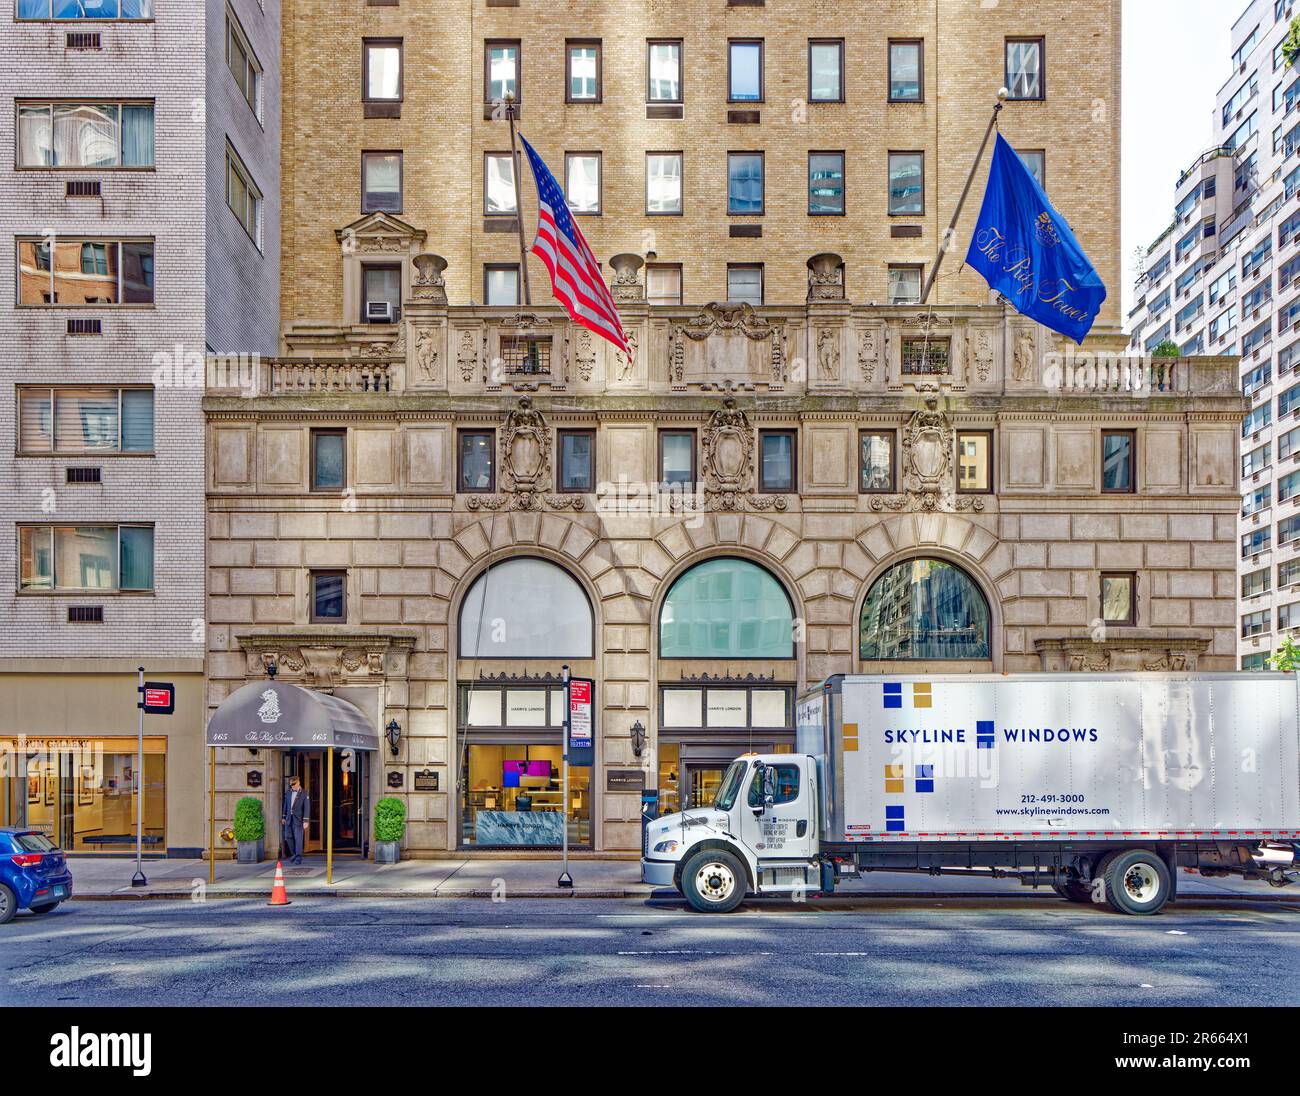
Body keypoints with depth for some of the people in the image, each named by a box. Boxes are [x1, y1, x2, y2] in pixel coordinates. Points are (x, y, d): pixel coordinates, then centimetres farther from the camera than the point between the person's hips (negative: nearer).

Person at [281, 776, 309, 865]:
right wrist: (283, 817, 13)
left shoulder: (304, 794, -7)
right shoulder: (288, 793, 8)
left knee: (298, 838, -6)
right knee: (288, 837, 7)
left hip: (298, 819, -5)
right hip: (289, 818, 5)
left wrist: (305, 821, -15)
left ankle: (298, 858, -2)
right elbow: (286, 805, 15)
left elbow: (306, 808, -9)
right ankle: (294, 854, 24)